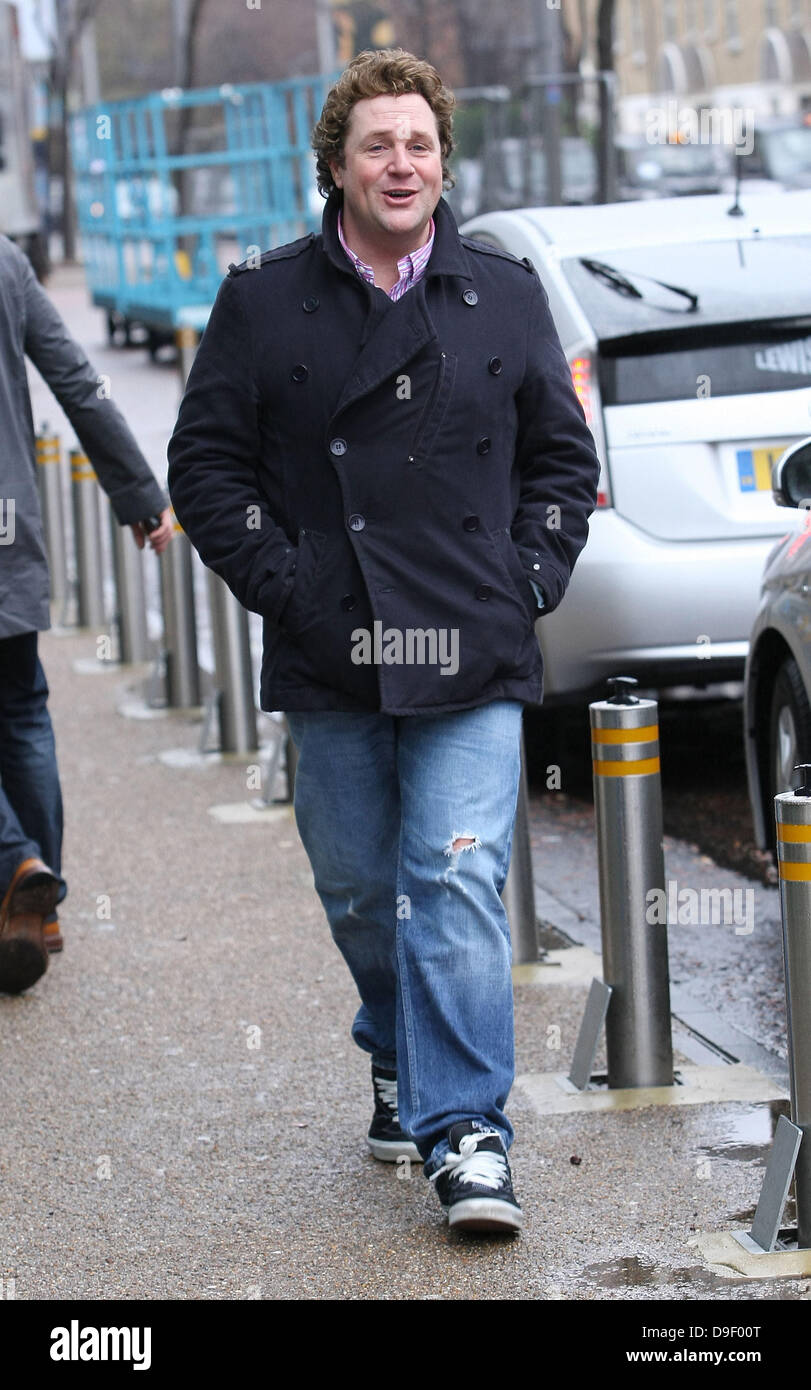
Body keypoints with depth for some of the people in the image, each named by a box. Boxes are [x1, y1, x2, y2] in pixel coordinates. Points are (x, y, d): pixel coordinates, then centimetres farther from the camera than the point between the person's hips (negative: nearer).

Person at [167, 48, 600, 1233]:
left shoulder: (505, 296, 9)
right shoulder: (264, 302, 4)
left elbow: (562, 453, 16)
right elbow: (205, 460, 6)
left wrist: (533, 578, 4)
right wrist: (278, 581, -4)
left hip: (475, 660, -1)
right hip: (331, 664, 1)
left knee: (458, 884, -11)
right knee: (358, 892, 12)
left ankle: (463, 1130, -10)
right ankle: (401, 1061, 36)